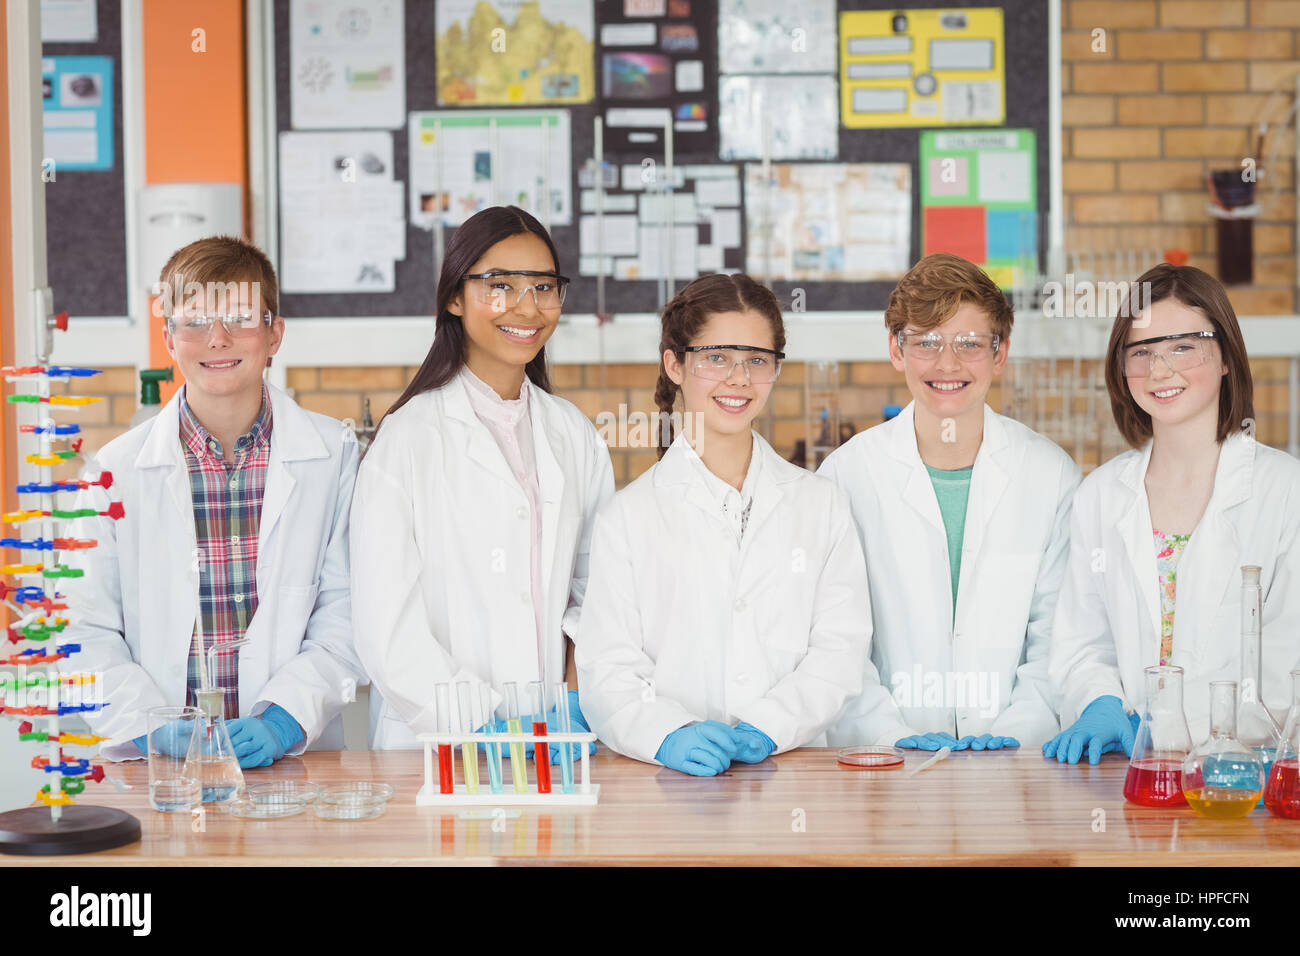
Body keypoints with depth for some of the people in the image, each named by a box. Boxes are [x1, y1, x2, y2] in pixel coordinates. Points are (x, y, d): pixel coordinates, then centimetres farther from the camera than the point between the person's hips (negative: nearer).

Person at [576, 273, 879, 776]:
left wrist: (767, 726, -12)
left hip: (797, 769, 1)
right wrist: (669, 734, -20)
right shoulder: (628, 516, 8)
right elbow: (608, 668, -1)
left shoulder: (822, 504, 14)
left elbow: (840, 648, 5)